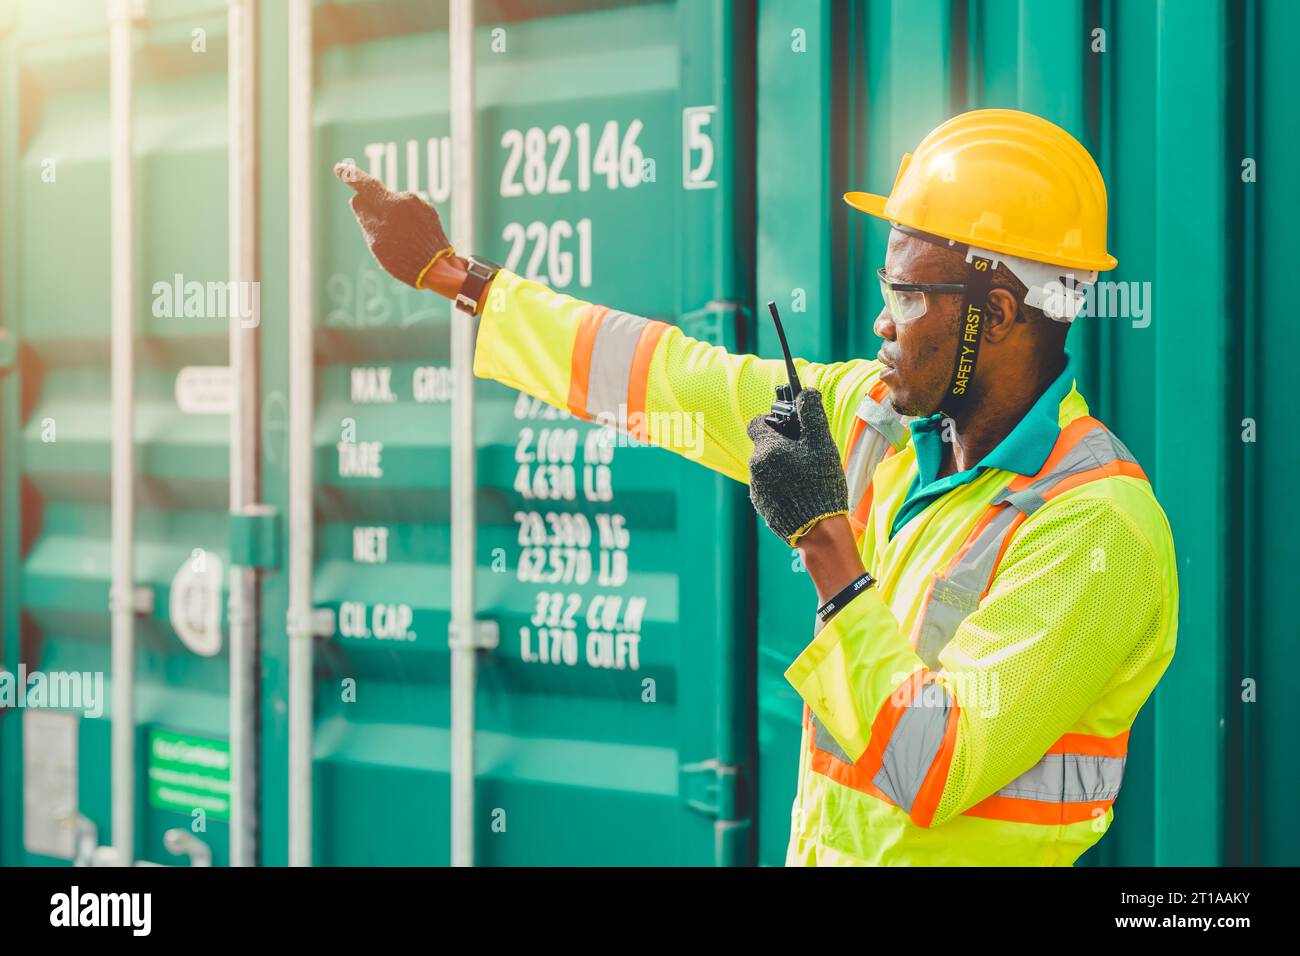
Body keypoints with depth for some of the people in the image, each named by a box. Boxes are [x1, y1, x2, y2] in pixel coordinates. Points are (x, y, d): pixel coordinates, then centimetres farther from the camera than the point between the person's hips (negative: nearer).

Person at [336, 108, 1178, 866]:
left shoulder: (1098, 528, -18)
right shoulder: (878, 411, 3)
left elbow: (931, 774, -23)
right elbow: (666, 375, 11)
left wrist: (825, 542, -18)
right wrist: (447, 272, 17)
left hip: (962, 848, -6)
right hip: (822, 845, 6)